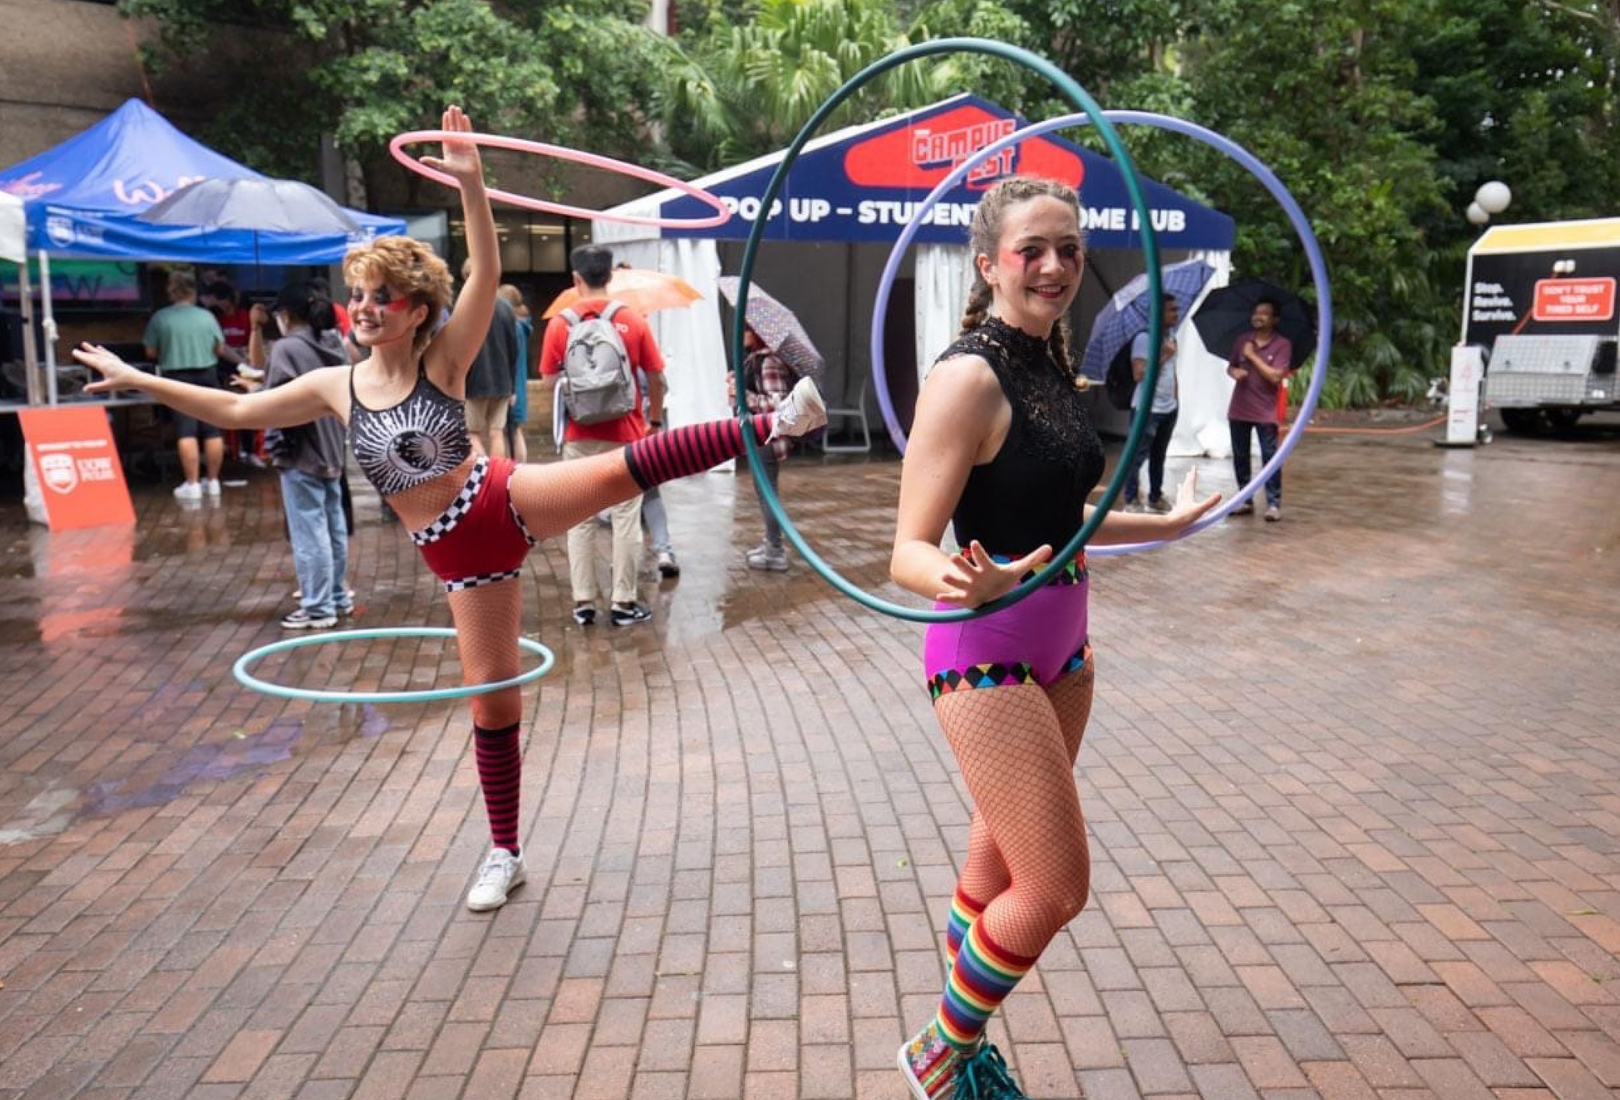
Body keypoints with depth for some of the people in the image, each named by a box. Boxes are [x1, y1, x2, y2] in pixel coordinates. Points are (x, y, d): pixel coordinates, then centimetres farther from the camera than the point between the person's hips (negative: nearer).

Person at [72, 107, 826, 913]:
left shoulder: (443, 360, -7)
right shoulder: (334, 388, 4)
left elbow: (487, 273, -20)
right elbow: (233, 411, 13)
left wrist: (471, 184, -32)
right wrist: (138, 380, 14)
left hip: (510, 504, -3)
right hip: (458, 558, 3)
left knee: (640, 461, -28)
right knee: (490, 701, 7)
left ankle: (773, 423, -20)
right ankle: (505, 855, 19)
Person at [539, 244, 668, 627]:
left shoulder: (560, 324, -1)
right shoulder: (632, 320, -2)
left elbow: (551, 380, 1)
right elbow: (655, 377, 0)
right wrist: (655, 420, 12)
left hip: (579, 436, 1)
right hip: (625, 433, -1)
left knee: (581, 519, 8)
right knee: (626, 517, 5)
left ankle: (583, 602, 11)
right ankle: (624, 601, 7)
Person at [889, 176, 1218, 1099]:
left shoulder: (1056, 367, 7)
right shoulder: (970, 376, -18)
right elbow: (911, 550, -22)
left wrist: (1167, 525, 29)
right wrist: (967, 581, -44)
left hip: (1061, 648, 8)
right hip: (987, 659, -8)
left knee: (1000, 867, 18)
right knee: (1057, 888, -3)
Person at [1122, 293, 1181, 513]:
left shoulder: (1172, 335, 11)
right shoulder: (1144, 338, -14)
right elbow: (1139, 374, -20)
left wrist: (1175, 398, 15)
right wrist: (1162, 356, -21)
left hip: (1169, 407, 7)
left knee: (1159, 455, 14)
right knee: (1138, 455, -2)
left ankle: (1156, 496, 23)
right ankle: (1131, 500, 4)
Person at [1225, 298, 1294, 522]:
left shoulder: (1282, 345, -6)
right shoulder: (1242, 340, 8)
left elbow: (1275, 376, -16)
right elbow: (1230, 366, 18)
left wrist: (1252, 355, -13)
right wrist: (1234, 372, -7)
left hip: (1265, 412, -5)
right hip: (1239, 409, 5)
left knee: (1270, 457, -5)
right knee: (1240, 456, 10)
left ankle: (1274, 503, -1)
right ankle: (1245, 500, 20)